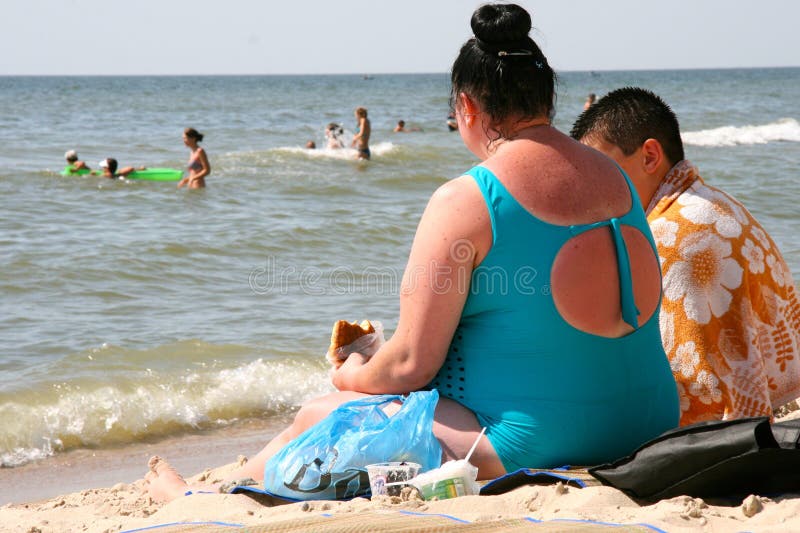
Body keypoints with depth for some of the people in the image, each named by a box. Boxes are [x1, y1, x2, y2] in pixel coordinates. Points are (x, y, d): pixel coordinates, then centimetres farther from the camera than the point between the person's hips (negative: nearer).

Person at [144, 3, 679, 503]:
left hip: (526, 444, -8)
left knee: (319, 416, 12)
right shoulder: (618, 180, 6)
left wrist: (353, 377, 9)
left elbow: (411, 364, -13)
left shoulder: (464, 200, -16)